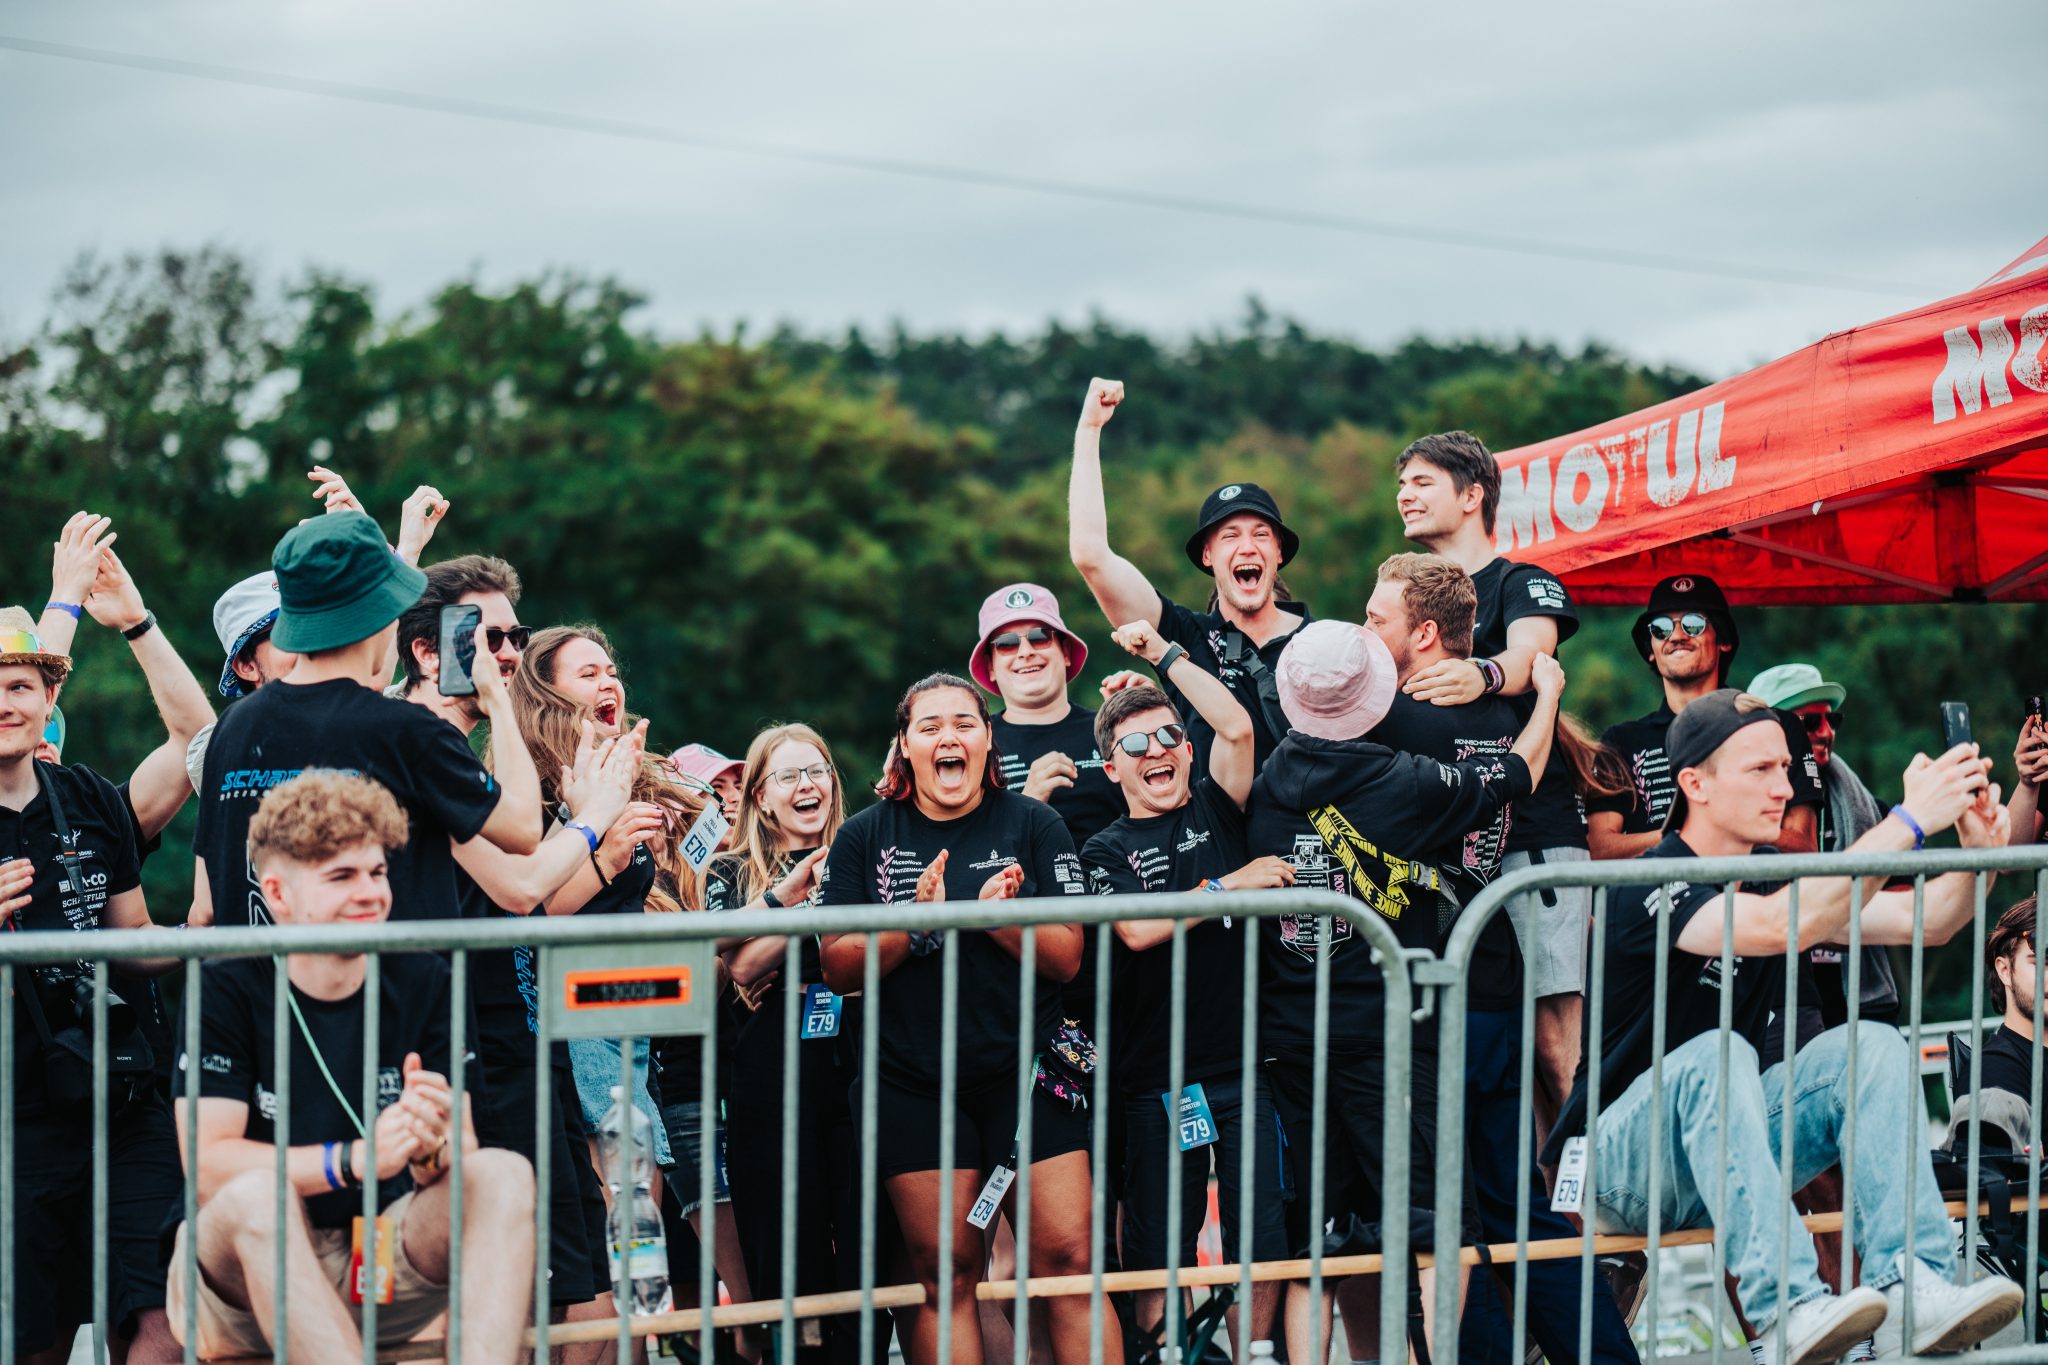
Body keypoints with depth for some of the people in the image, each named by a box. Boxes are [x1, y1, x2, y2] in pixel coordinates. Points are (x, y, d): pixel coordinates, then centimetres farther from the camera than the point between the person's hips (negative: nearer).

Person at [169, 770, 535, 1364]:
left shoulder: (423, 981, 1)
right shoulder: (226, 988, -8)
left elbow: (464, 1163, -2)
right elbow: (208, 1166, -18)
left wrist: (432, 1152, -26)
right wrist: (353, 1158, -31)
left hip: (385, 1267, 3)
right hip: (245, 1271, -3)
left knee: (503, 1173, -20)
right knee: (257, 1193, -34)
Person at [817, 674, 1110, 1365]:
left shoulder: (1031, 824, 3)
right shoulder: (865, 838, 4)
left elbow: (1066, 958, -1)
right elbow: (839, 968, -1)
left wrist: (1001, 917, -19)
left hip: (1026, 1072, 0)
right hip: (916, 1086, 0)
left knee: (1070, 1260, -6)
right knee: (944, 1276, 2)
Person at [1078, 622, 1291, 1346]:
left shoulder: (1215, 810, 10)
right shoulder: (1106, 850, 5)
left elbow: (1237, 727, -7)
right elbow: (1138, 930, -13)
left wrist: (1165, 653, 0)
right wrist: (1230, 884, -10)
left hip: (1247, 1064, 1)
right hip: (1157, 1081, -1)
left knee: (1265, 1247, 2)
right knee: (1158, 1259, 3)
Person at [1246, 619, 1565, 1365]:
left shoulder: (1264, 786, -3)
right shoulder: (1408, 785, -10)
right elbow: (1520, 771, 6)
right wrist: (1548, 692, 23)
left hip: (1289, 1043, 4)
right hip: (1387, 1038, -4)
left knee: (1309, 1243, 10)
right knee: (1436, 1230, 0)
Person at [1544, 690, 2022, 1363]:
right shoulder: (1651, 886, -19)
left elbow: (1924, 920, 2)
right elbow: (1779, 926, -37)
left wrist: (1976, 850, -19)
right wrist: (1908, 823, -35)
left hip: (1726, 1148, 7)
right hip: (1621, 1166, -7)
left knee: (1871, 1046, -13)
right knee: (1713, 1056, -35)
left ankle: (1913, 1291, -29)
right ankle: (1789, 1308, -46)